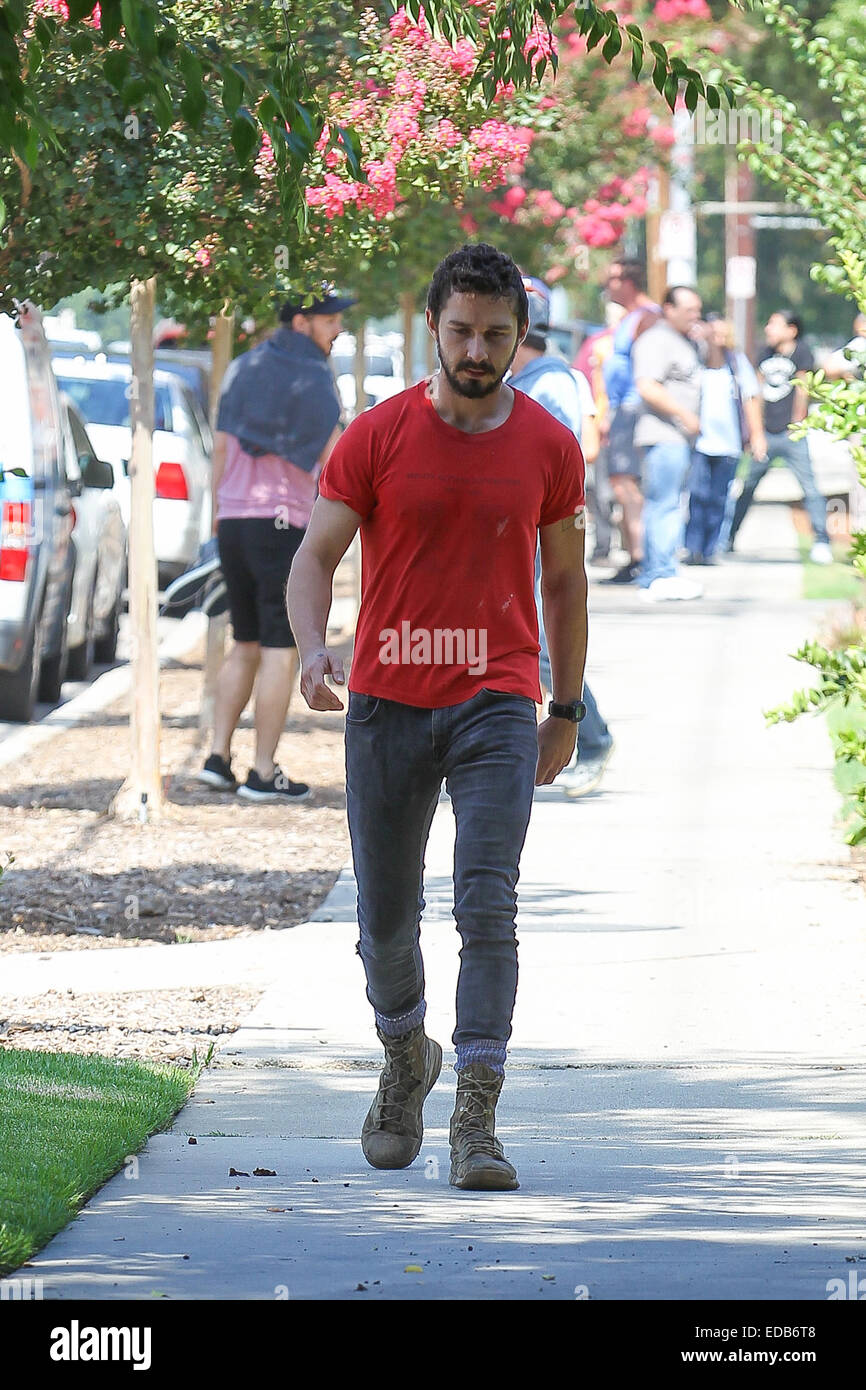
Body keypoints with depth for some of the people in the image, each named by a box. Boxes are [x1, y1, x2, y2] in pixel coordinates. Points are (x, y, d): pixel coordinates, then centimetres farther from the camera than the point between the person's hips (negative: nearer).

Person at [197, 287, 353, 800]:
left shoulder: (244, 369, 12)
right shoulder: (312, 378, -10)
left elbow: (222, 448, 15)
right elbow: (333, 461, -11)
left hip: (234, 522, 7)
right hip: (284, 524, -7)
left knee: (247, 646, 17)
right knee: (281, 652, -3)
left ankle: (219, 756, 10)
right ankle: (264, 773, -4)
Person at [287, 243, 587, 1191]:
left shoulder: (549, 448, 4)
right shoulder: (377, 437, -1)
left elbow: (564, 580, 15)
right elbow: (316, 554, -2)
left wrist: (566, 711, 17)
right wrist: (311, 649, -22)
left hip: (496, 705, -1)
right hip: (387, 702, 1)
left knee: (487, 907, -15)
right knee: (386, 922, 10)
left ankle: (476, 1120, -17)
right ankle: (405, 1060, 39)